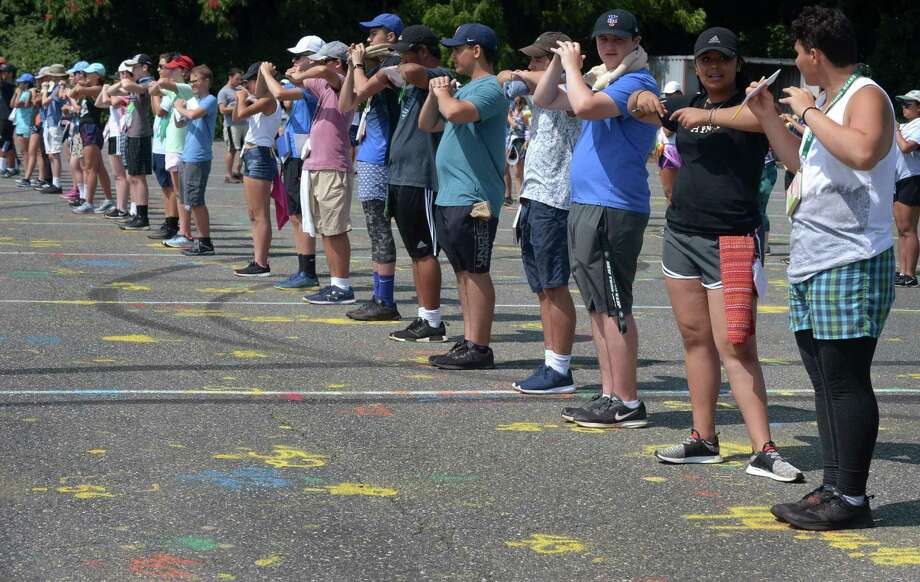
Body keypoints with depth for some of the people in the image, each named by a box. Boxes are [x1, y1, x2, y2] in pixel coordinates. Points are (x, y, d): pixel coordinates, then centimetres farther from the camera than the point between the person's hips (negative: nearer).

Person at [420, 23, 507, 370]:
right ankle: (468, 342, 16)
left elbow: (456, 112, -31)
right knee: (463, 272, 11)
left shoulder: (489, 88, -12)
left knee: (475, 272, -7)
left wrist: (444, 93, -10)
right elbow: (426, 125, 23)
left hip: (473, 199, -10)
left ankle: (479, 348, -5)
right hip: (450, 197, 10)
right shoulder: (465, 89, 20)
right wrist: (436, 93, 7)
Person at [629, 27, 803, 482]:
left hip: (731, 239, -6)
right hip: (681, 234, 7)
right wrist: (643, 98, 1)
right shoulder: (686, 106, 13)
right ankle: (704, 440, 16)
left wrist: (707, 117, -31)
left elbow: (769, 117, -27)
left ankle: (763, 451, -14)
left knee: (735, 348, -13)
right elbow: (638, 108, 24)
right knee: (695, 338, 9)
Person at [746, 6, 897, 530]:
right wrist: (767, 116, 26)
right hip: (811, 268, 10)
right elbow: (802, 163, 33)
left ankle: (851, 499, -5)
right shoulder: (828, 102, 20)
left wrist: (809, 111, -22)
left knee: (846, 382, -8)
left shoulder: (866, 97, -10)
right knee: (826, 382, 12)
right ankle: (834, 488, 18)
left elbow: (863, 152, -31)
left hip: (850, 268, -10)